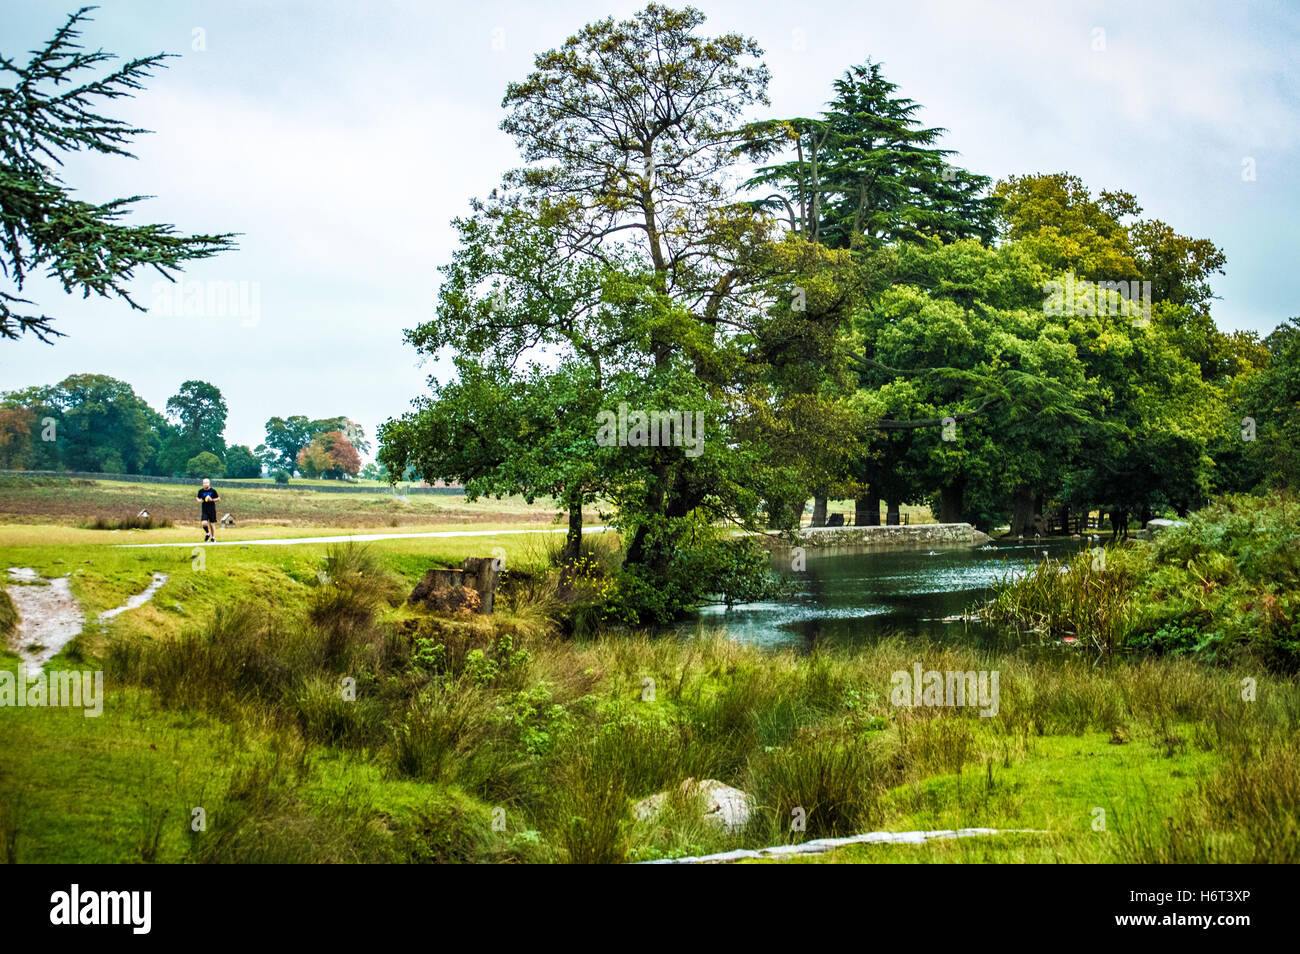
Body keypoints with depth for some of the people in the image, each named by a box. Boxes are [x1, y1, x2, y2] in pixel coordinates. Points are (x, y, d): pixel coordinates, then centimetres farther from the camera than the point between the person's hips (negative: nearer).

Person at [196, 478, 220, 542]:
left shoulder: (213, 490, -5)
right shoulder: (201, 491, 0)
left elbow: (218, 498, 1)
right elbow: (197, 497, 15)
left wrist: (212, 500, -17)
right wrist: (199, 500, -8)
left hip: (212, 510, -1)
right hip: (204, 510, 1)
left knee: (212, 524, 5)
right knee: (204, 523, -15)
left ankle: (213, 538, 22)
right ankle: (207, 534, 14)